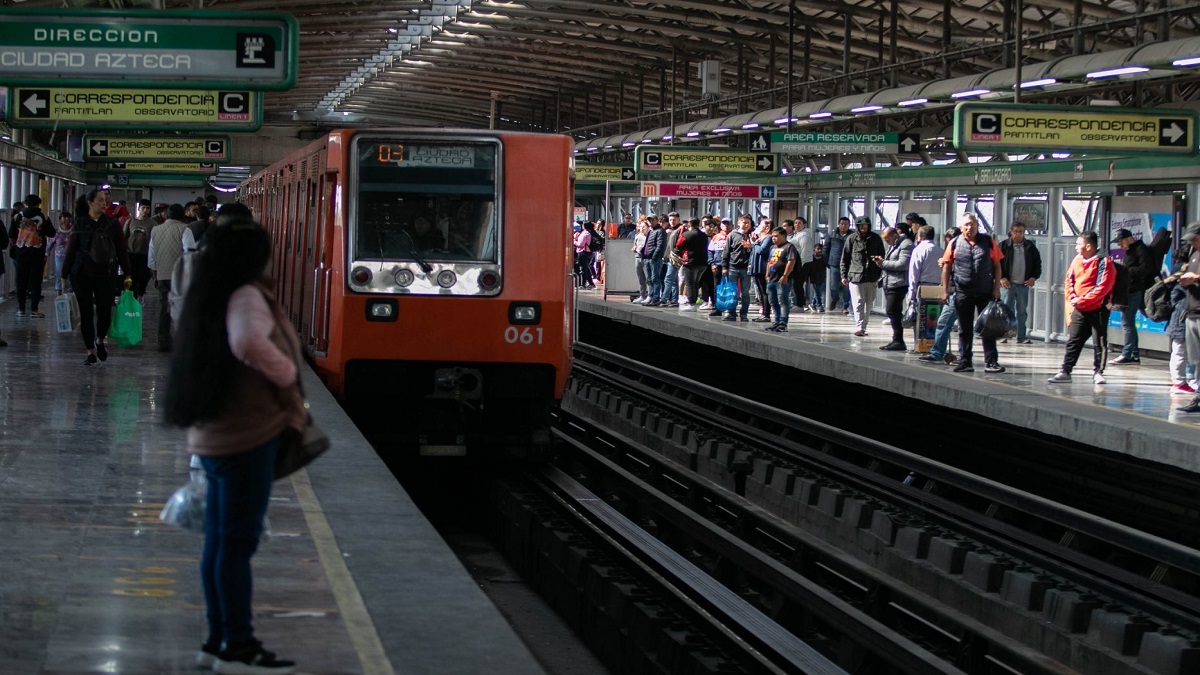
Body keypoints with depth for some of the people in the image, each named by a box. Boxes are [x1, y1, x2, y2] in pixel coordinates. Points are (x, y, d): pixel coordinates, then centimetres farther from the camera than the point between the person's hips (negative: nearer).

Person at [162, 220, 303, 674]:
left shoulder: (214, 297, 13)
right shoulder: (246, 297, -16)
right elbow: (249, 342, -38)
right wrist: (287, 373, -21)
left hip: (216, 434, 10)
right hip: (247, 435, -10)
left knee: (219, 541, 14)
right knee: (238, 542, -5)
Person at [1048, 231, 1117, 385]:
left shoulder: (1103, 262, -11)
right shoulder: (1077, 260, 8)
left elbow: (1102, 288, -18)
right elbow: (1068, 281, 11)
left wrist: (1082, 300, -19)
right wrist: (1072, 298, -7)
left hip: (1098, 309, -6)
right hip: (1078, 310, 6)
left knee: (1099, 342, 2)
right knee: (1073, 341, 6)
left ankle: (1098, 372, 8)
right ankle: (1065, 372, 8)